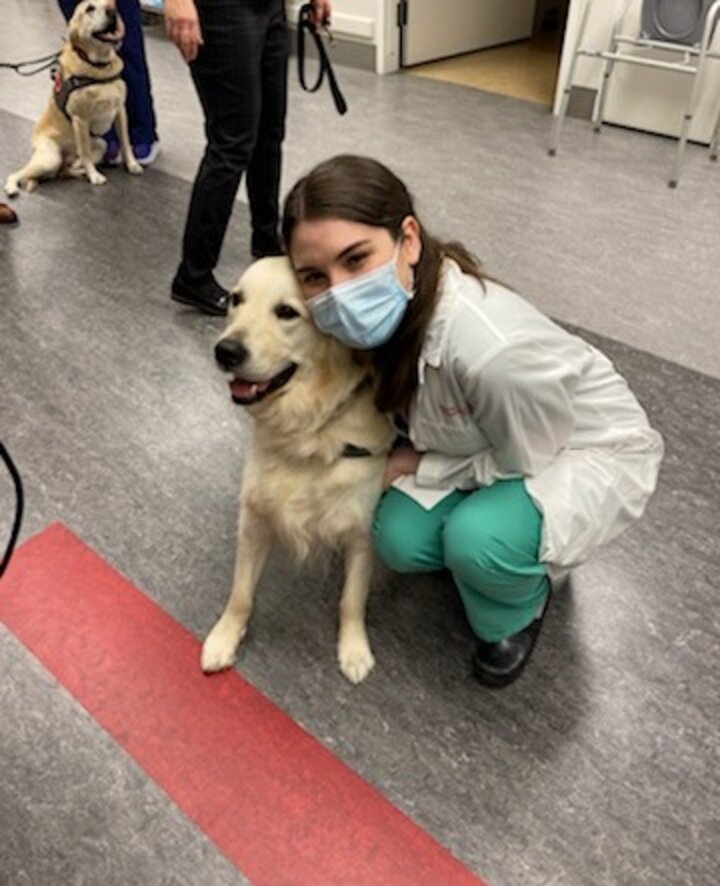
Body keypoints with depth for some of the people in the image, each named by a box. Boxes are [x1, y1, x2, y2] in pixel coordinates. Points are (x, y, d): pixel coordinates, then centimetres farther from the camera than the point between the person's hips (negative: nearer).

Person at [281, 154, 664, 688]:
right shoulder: (385, 312, -20)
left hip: (592, 450, -5)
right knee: (401, 540, -13)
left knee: (477, 539, -30)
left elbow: (523, 465, -22)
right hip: (491, 440, 6)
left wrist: (416, 465, -15)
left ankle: (518, 610, 4)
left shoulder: (494, 348, -41)